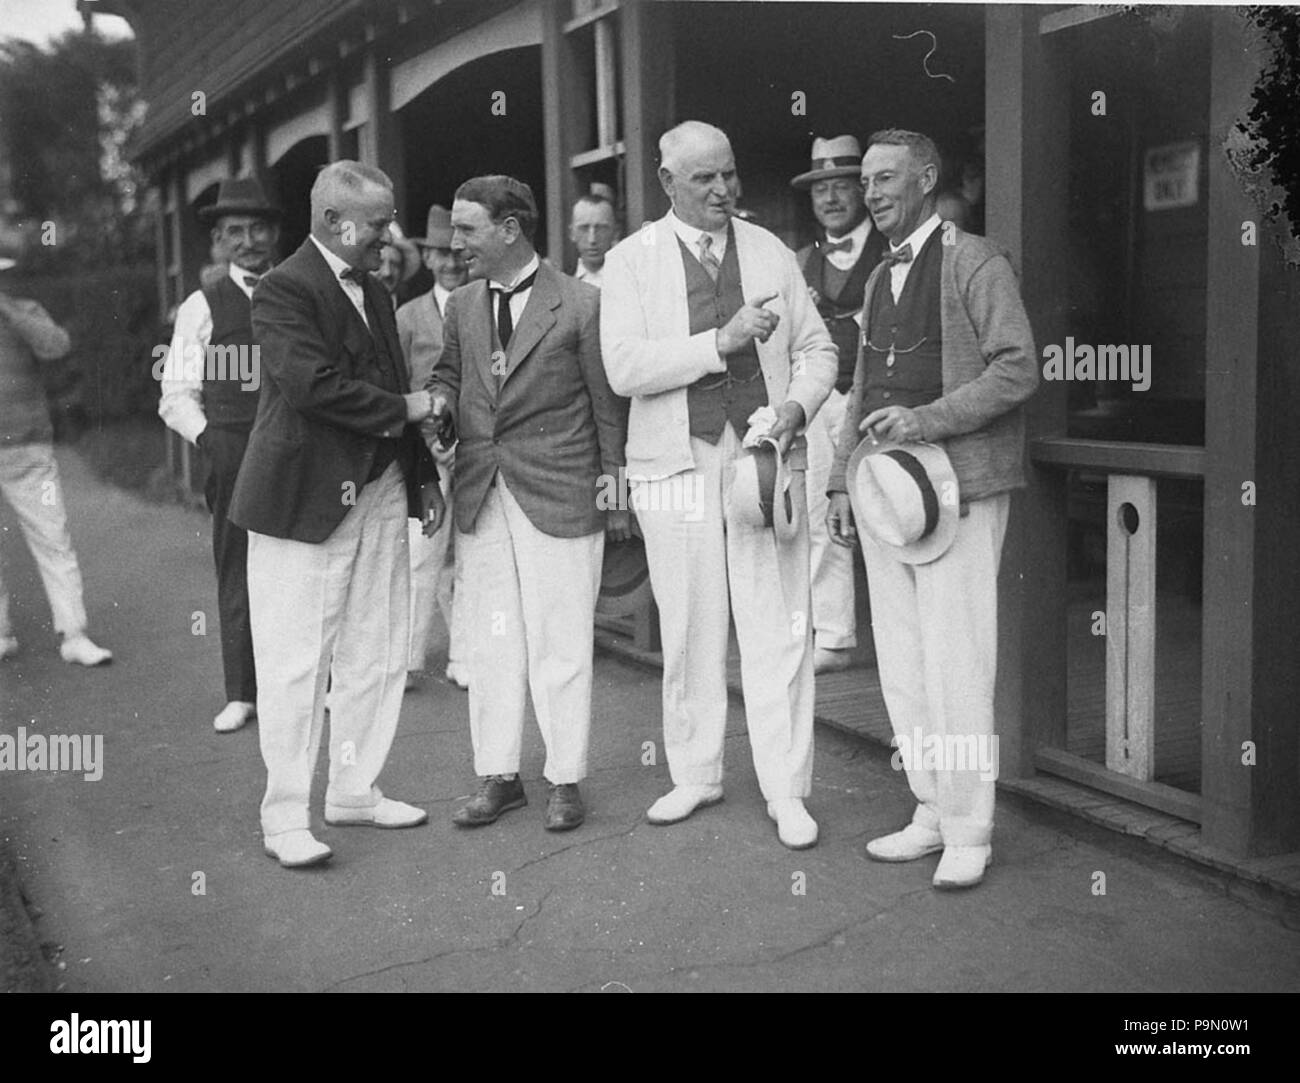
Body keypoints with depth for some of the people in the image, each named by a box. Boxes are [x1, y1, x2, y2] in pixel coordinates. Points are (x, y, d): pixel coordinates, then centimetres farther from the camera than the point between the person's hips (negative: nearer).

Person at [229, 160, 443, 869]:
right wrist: (404, 407, -12)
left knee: (375, 653, 12)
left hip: (380, 492, 8)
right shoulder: (284, 291, -9)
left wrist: (424, 477, 13)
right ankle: (285, 817, 6)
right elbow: (312, 383, -22)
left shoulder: (374, 292, 17)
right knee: (295, 663, -3)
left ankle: (354, 790, 25)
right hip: (306, 498, -8)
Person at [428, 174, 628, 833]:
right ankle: (498, 777, 21)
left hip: (559, 498, -5)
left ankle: (565, 780, 15)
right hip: (480, 499, 5)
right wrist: (439, 400, -2)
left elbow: (608, 406, -1)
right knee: (490, 641, 10)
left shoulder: (581, 305, -5)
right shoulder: (462, 308, 10)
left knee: (559, 642, 2)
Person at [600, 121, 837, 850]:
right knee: (689, 629, 7)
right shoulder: (631, 262, 3)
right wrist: (721, 341, -18)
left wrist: (798, 405, -8)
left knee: (779, 628, -2)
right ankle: (696, 775, 22)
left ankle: (786, 790, 7)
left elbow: (817, 347, 13)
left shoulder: (773, 253, 11)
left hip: (765, 456, 1)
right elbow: (623, 366, -9)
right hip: (676, 463, -1)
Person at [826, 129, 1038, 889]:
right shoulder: (881, 278, 20)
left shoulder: (976, 264, -3)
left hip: (956, 489, -7)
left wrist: (926, 418, -20)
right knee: (901, 668, 9)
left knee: (957, 666, -6)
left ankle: (969, 833, 6)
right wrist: (843, 480, 17)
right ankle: (932, 813, 21)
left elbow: (1019, 370, -11)